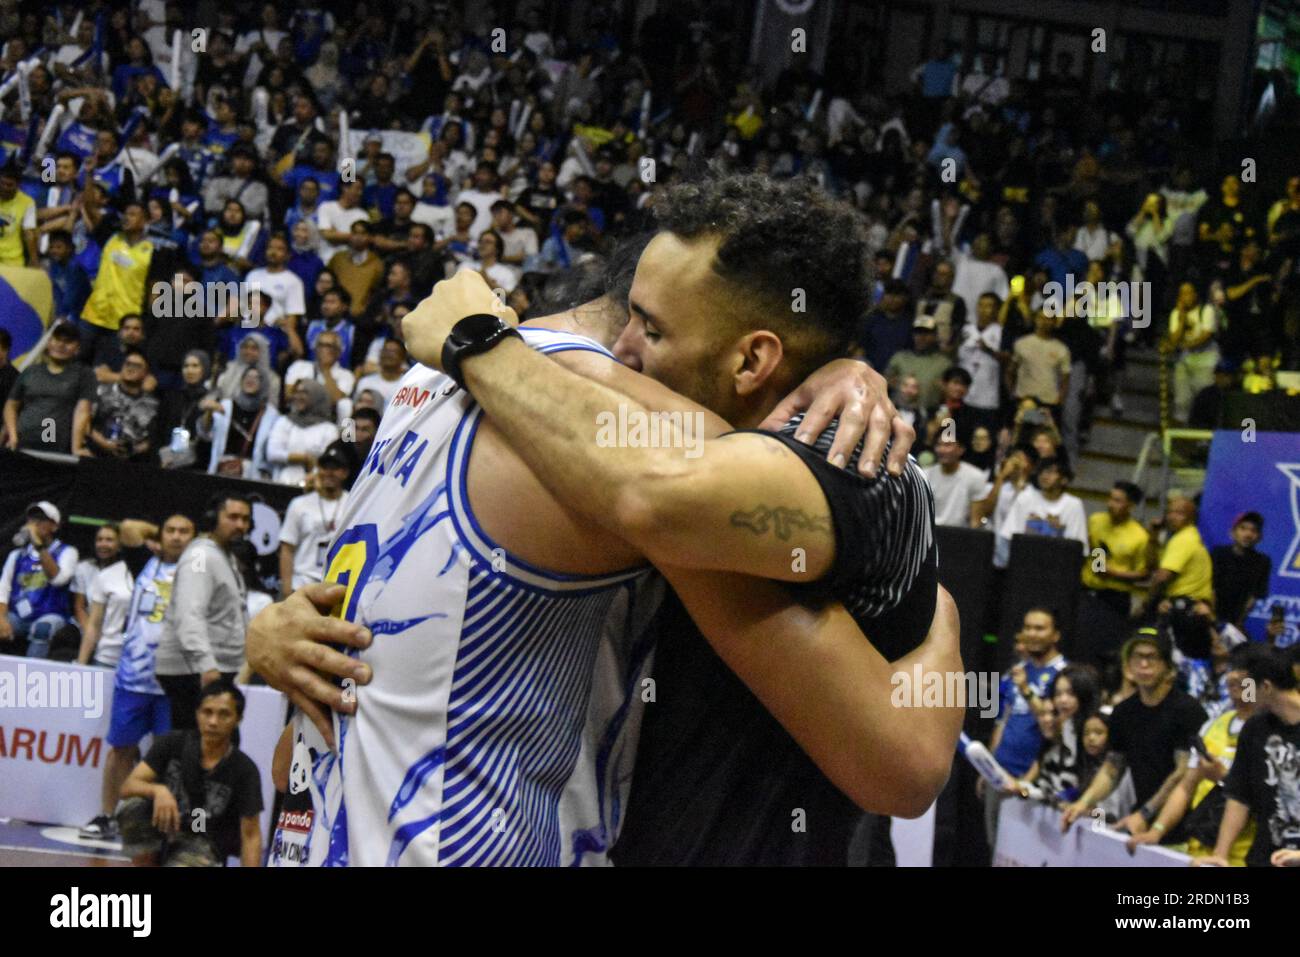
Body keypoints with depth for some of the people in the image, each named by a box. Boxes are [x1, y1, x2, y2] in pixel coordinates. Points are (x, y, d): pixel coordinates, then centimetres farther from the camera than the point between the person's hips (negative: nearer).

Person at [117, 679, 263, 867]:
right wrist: (158, 790, -36)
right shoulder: (174, 743, -7)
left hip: (203, 847, -3)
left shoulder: (244, 770, -12)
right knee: (132, 806, -29)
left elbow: (250, 835, -8)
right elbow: (128, 787, -14)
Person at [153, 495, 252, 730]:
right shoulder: (201, 557, -13)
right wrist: (206, 665, -38)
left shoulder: (228, 558, 21)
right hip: (192, 672, -10)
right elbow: (190, 616, -26)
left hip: (217, 669, 10)